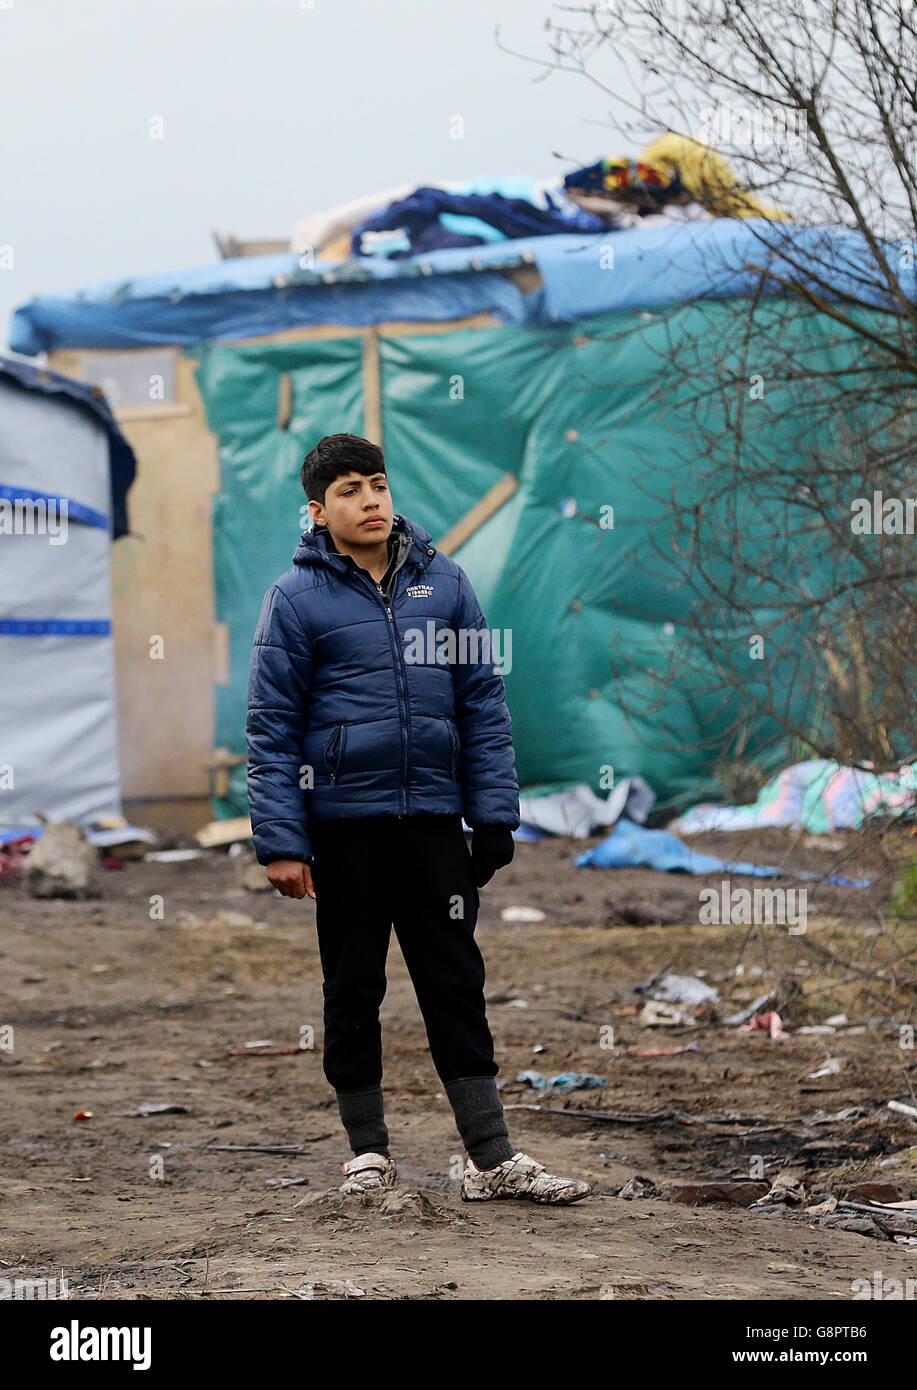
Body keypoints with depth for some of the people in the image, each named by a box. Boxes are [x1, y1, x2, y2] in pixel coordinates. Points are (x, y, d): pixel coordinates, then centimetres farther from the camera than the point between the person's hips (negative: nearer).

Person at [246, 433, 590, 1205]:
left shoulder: (444, 582, 5)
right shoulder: (298, 598, -3)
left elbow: (484, 703, 7)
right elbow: (273, 728, -4)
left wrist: (495, 815, 1)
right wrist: (281, 841, -10)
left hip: (434, 819, 2)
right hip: (344, 822, -2)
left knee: (456, 983, 3)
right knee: (354, 988, 8)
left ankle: (493, 1157, 5)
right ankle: (368, 1150, 19)